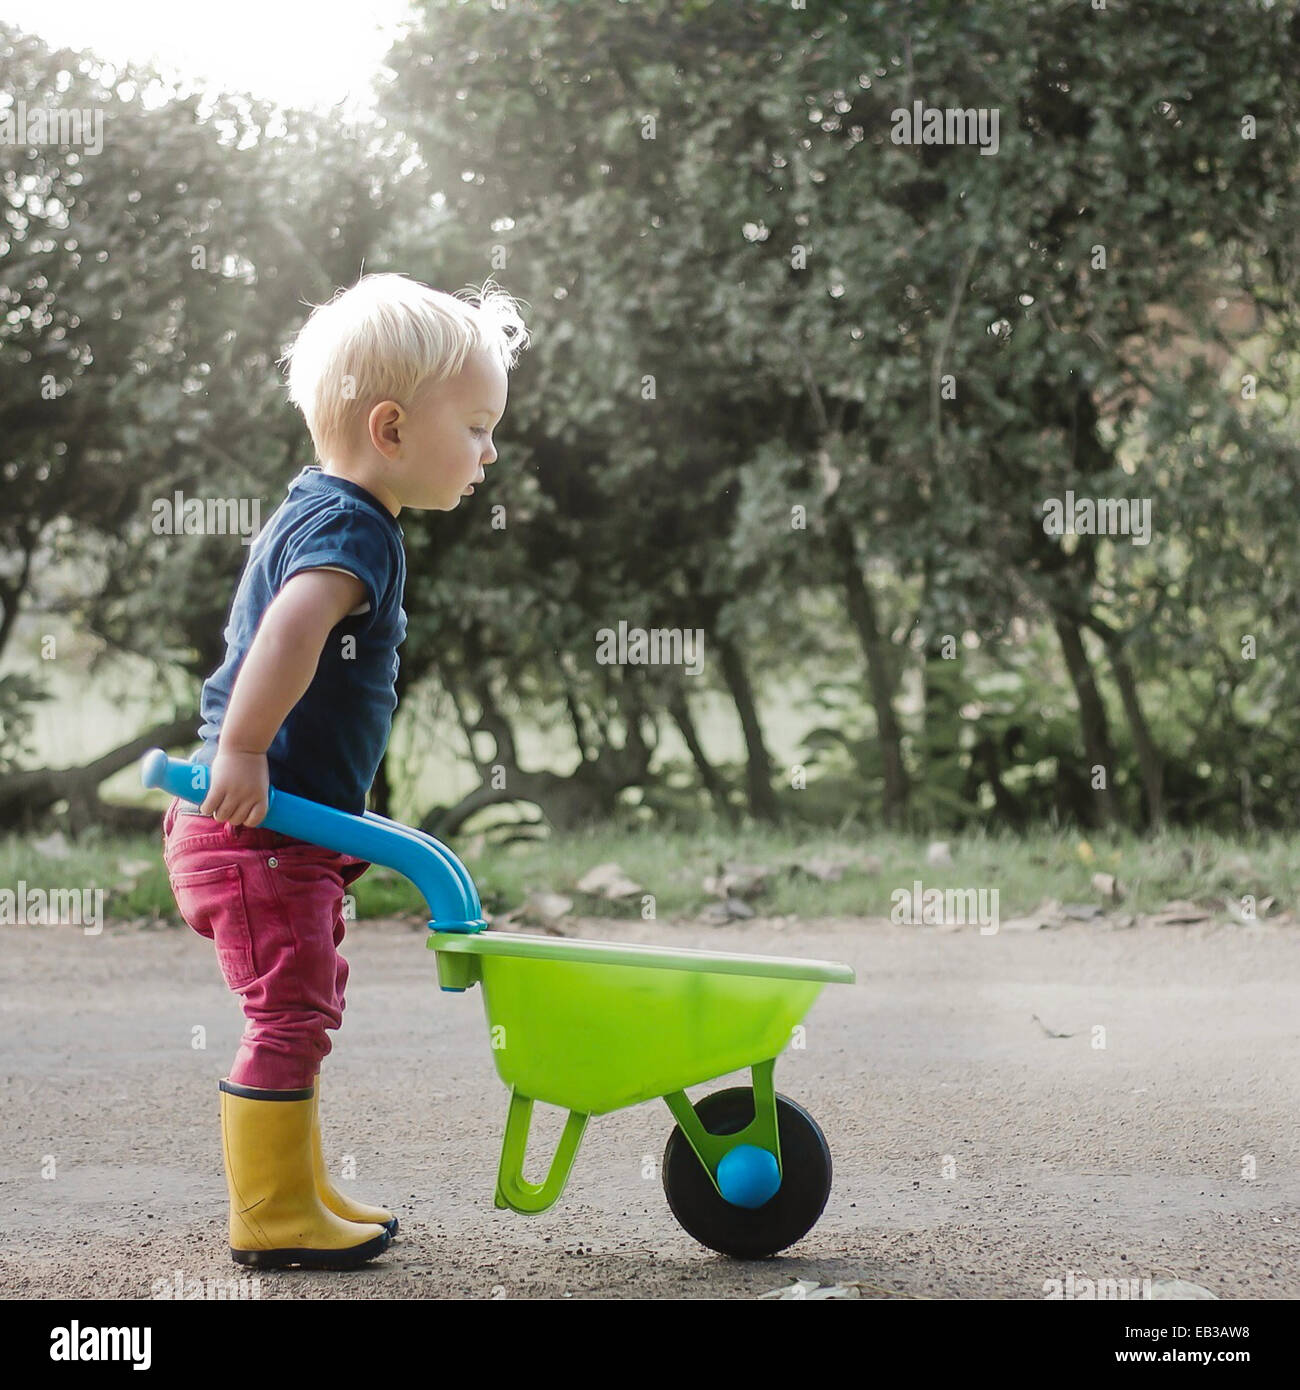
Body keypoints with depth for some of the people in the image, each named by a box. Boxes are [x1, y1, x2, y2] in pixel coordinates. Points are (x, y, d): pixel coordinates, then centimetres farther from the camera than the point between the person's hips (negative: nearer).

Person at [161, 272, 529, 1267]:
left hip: (291, 825, 11)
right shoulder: (352, 528, -18)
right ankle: (271, 1214, 1)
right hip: (262, 826, -11)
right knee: (290, 1016, -6)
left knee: (305, 1010, 18)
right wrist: (243, 751, -33)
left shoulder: (320, 515, 16)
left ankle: (301, 1193, 27)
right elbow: (291, 628, -36)